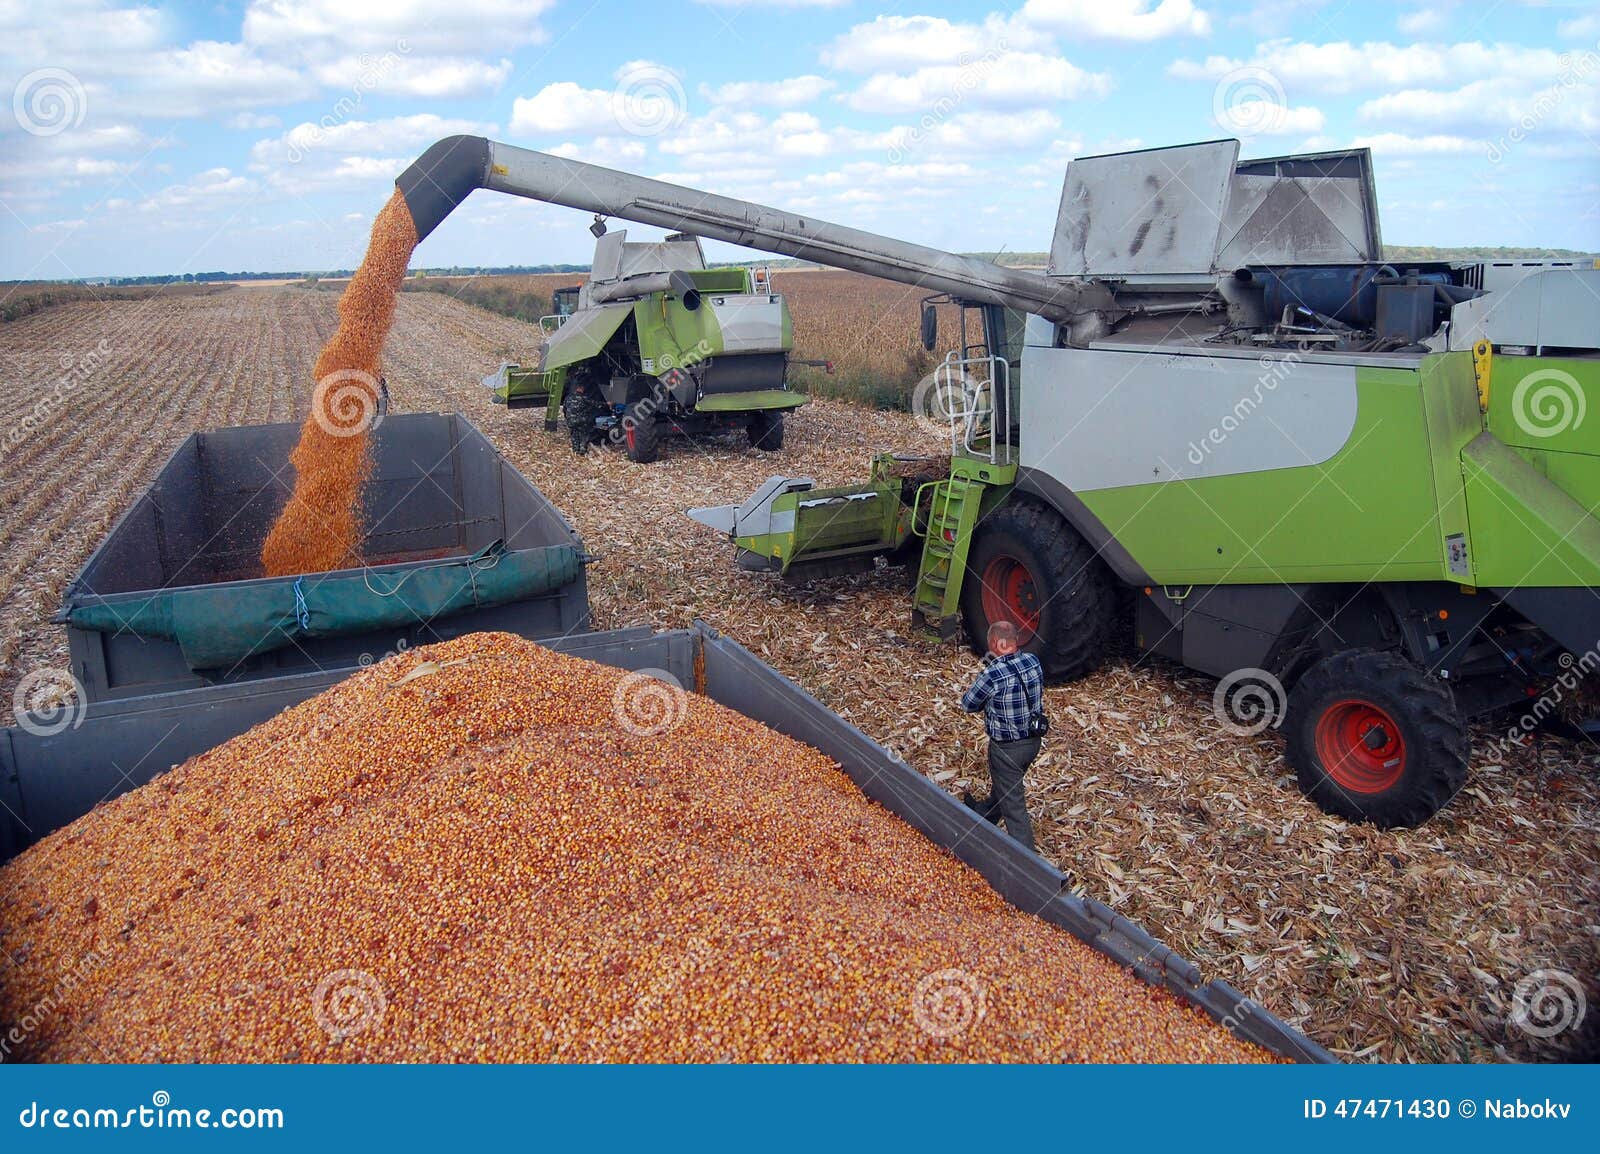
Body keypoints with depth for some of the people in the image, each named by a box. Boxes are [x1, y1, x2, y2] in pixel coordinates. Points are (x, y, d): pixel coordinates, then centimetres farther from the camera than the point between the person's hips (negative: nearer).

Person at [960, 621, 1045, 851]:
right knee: (1003, 784, 32)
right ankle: (985, 812, 57)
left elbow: (967, 705, -14)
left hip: (1007, 748, -8)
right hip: (1033, 740, 8)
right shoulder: (1033, 661, -7)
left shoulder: (993, 674, -27)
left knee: (1012, 803, 6)